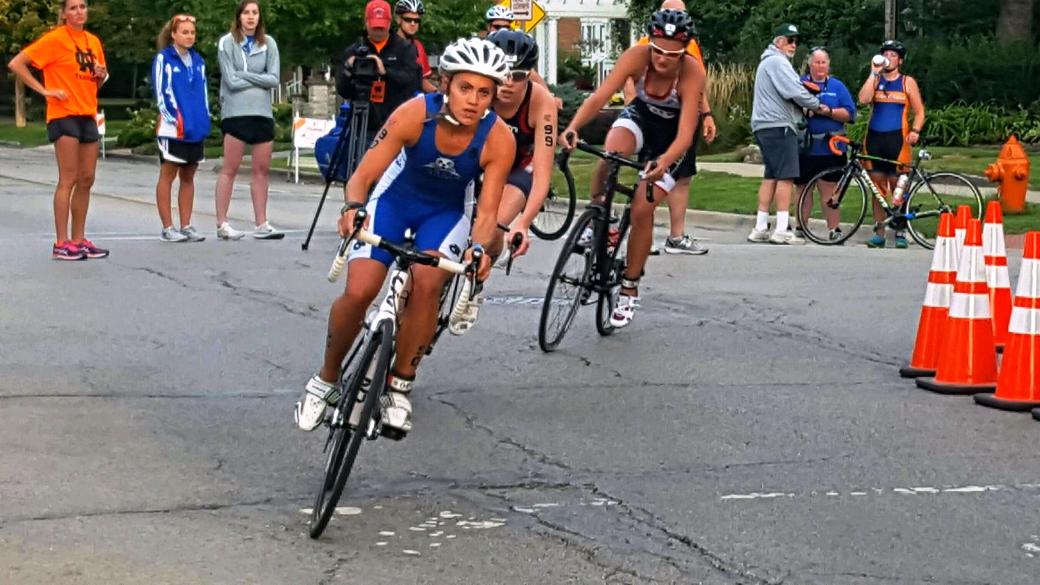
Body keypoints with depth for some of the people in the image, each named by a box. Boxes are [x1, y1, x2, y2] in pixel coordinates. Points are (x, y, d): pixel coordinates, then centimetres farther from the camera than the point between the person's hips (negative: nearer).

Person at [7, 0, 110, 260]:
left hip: (88, 116, 7)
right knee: (68, 179, -9)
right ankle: (61, 244, -7)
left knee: (86, 180, 8)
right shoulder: (55, 39, -8)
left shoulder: (93, 41, 12)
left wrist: (102, 74, 1)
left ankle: (79, 239, 17)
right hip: (64, 115, -7)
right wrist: (44, 90, -14)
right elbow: (16, 64, -11)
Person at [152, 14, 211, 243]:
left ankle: (186, 226, 13)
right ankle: (167, 228, 1)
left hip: (195, 129, 6)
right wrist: (174, 119, -12)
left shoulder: (198, 61, 12)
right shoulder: (164, 59, -4)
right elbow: (161, 92, -8)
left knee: (188, 177, 9)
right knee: (167, 176, -1)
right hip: (172, 128, -6)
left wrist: (204, 120, 7)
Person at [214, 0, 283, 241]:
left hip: (263, 113, 4)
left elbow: (274, 79, -1)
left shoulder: (268, 43, 8)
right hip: (236, 113, -4)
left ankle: (261, 224, 11)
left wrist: (245, 75, -9)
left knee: (262, 170, 6)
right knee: (230, 169, -2)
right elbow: (231, 81, -9)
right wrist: (258, 80, -2)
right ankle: (222, 224, 2)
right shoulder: (227, 43, -2)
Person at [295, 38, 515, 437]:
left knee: (427, 282, -28)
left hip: (445, 213, 1)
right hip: (393, 201, 0)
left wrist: (479, 247, -44)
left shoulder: (498, 138, -26)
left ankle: (399, 387, -9)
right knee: (359, 291, -19)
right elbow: (362, 176, -27)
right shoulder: (415, 114, -29)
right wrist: (354, 207, -48)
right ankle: (326, 379, 8)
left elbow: (486, 212, -23)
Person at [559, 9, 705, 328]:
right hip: (641, 115, 2)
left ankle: (630, 290, 8)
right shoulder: (636, 57, -29)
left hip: (673, 136, -2)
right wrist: (572, 127, -55)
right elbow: (600, 95, -37)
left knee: (642, 209, -10)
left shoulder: (692, 73, -34)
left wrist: (665, 161, -59)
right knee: (610, 154, -34)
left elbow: (686, 133, -39)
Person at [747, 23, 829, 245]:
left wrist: (810, 106, 8)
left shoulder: (769, 62, 25)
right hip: (778, 126, -11)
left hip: (767, 126, 11)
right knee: (786, 176, -11)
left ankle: (760, 228, 10)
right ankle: (782, 230, -15)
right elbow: (794, 91, -20)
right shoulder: (777, 61, -10)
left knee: (771, 176, 11)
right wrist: (817, 106, -7)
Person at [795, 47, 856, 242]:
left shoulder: (837, 86, 10)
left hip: (830, 148, -1)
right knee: (802, 189, 7)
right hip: (804, 147, 1)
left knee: (828, 190, -4)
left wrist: (828, 111, -12)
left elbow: (849, 113, 2)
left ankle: (834, 230, 0)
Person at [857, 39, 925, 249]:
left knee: (897, 185, -3)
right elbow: (863, 99, -7)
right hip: (874, 137, 2)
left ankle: (900, 232, 3)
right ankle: (879, 232, 8)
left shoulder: (907, 82, 8)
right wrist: (874, 73, -7)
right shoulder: (875, 80, 13)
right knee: (878, 187, 4)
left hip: (897, 139, -2)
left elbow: (919, 111, 6)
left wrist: (915, 131, -11)